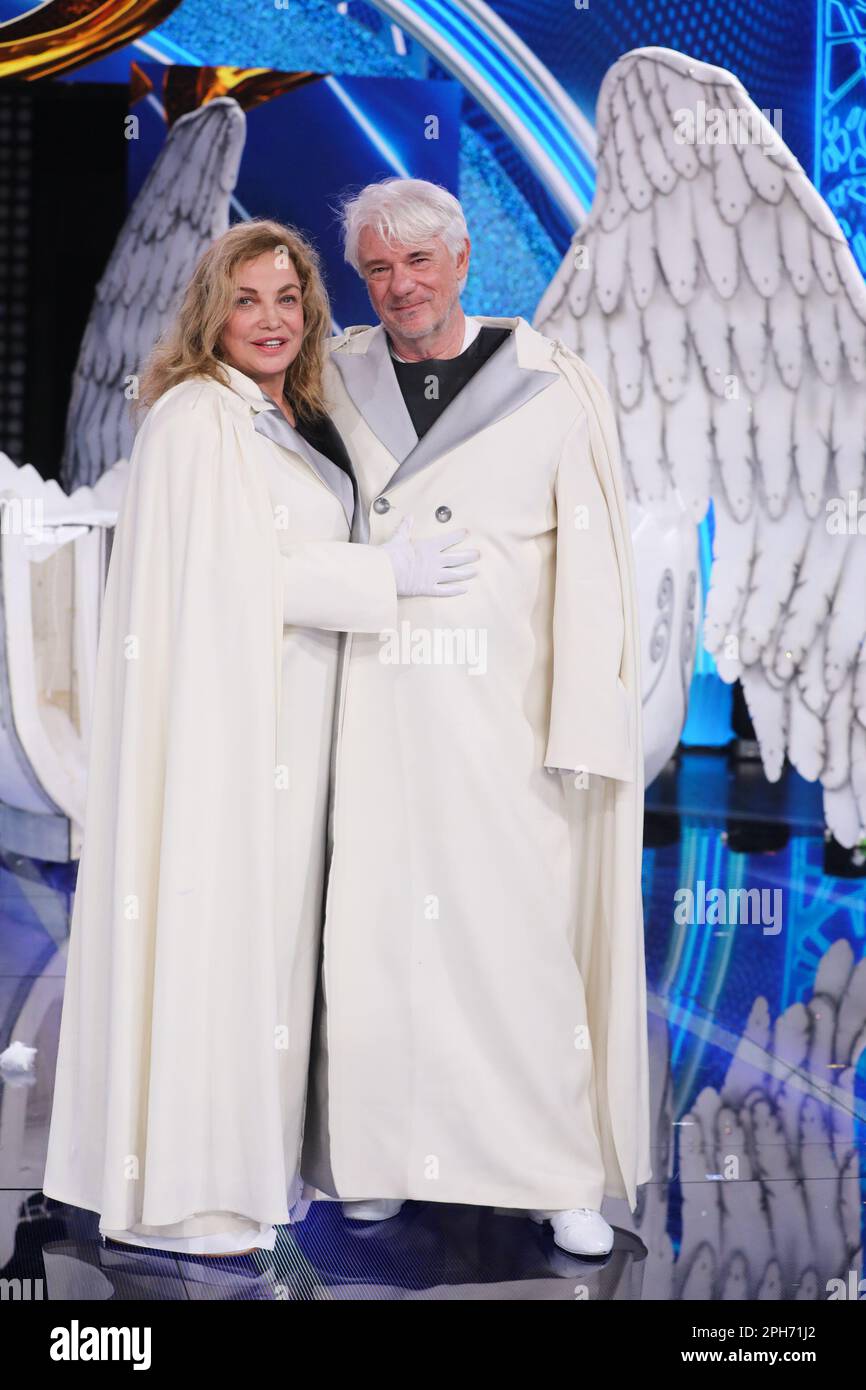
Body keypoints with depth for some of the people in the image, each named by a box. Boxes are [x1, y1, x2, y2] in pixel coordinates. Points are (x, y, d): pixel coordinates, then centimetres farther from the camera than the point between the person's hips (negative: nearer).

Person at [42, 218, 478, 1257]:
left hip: (281, 721, 9)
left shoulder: (293, 423, 15)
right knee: (204, 926, -5)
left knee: (268, 921, 12)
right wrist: (387, 574, -14)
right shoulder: (194, 416, -12)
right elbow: (231, 576, -17)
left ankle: (248, 1153, 22)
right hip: (211, 718, -9)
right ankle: (174, 1185, 4)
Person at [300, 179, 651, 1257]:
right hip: (378, 708, 3)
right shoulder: (340, 380, 8)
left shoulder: (549, 390, -3)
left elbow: (590, 567, -5)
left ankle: (560, 1172, 11)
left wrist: (580, 728, -10)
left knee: (526, 927, -2)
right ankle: (382, 1155, 17)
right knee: (378, 921, 3)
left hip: (506, 709, -3)